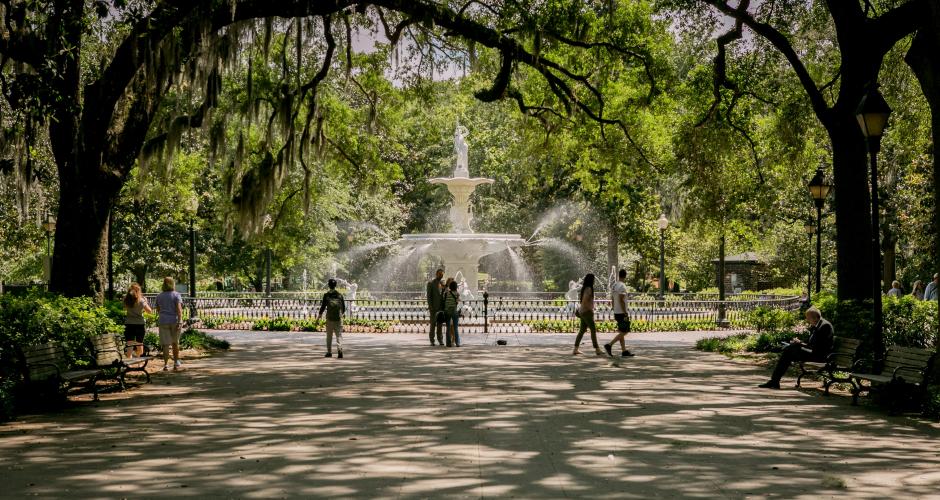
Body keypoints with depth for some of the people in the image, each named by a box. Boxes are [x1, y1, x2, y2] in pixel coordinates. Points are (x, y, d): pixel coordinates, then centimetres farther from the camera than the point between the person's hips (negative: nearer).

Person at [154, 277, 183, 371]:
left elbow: (158, 310, 17)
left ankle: (165, 364, -9)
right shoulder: (176, 295, -4)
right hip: (174, 321, -1)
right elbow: (179, 309, -14)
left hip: (163, 321, 1)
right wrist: (180, 321, -18)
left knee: (166, 344, -1)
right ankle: (176, 363, 22)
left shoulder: (159, 296, 7)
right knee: (175, 343, 14)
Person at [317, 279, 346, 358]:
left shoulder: (326, 295, -2)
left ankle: (329, 352, 16)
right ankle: (340, 349, -21)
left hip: (329, 318, -1)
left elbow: (323, 306, -1)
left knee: (329, 335, 11)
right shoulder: (340, 295, 4)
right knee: (339, 335, -1)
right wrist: (342, 313, 30)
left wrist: (319, 316, 11)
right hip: (338, 318, 1)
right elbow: (343, 306, 10)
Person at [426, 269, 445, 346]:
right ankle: (432, 341, 1)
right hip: (433, 307, -4)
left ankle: (440, 340, 9)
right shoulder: (430, 283, -2)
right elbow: (429, 296, -7)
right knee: (433, 324, -3)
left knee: (440, 324, 6)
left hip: (441, 307, 4)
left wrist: (445, 306, 4)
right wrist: (430, 306, -14)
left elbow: (444, 295, 13)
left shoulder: (442, 284, 12)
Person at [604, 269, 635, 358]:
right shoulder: (622, 286, -16)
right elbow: (621, 300, -22)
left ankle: (624, 351, 11)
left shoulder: (614, 285, 12)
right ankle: (609, 345, -12)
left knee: (622, 332, 11)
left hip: (616, 313, 9)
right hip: (622, 313, -9)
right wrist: (625, 314, -20)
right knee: (624, 332, -5)